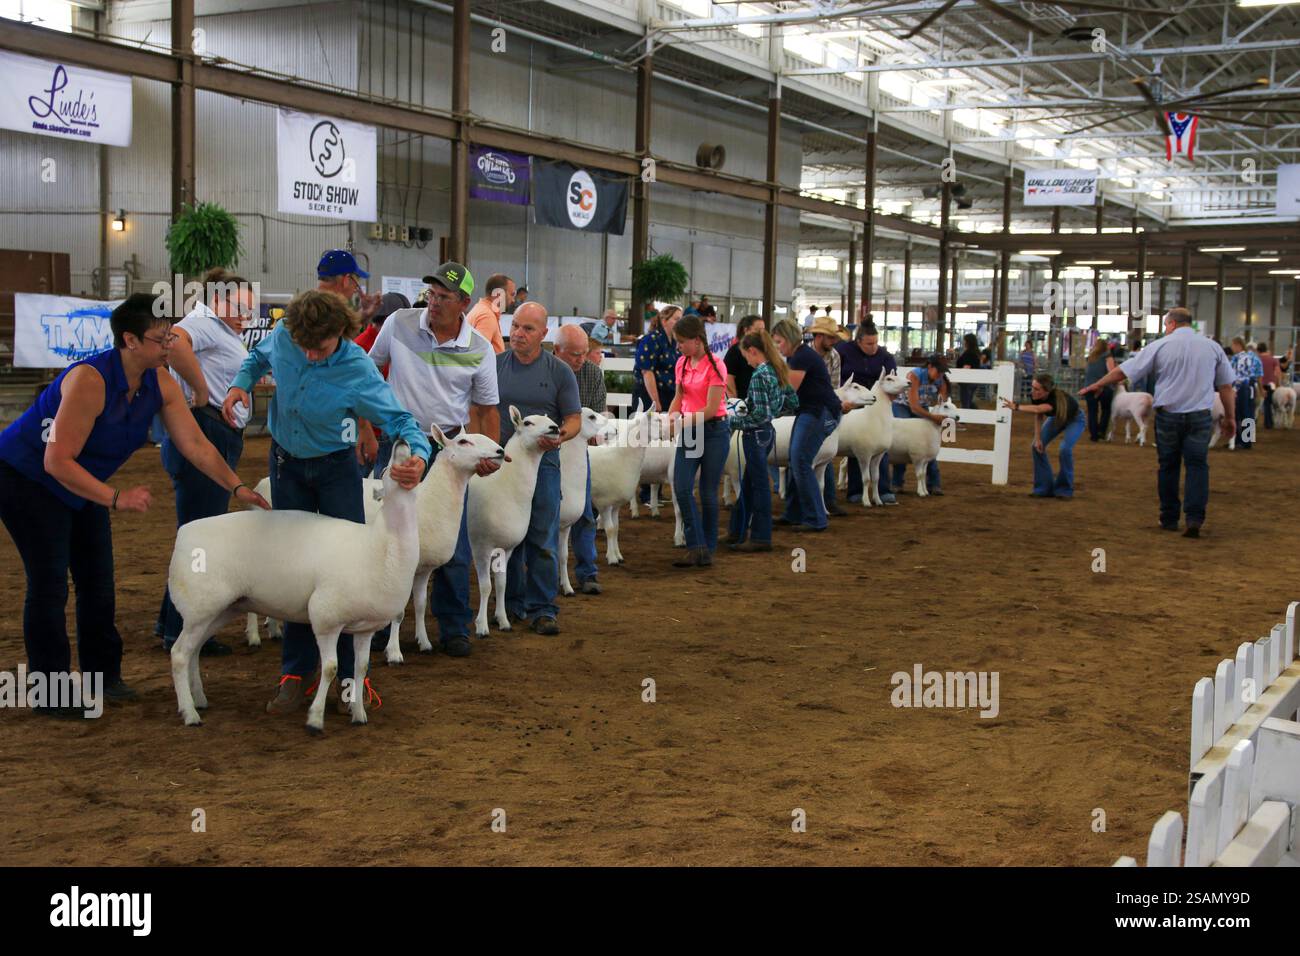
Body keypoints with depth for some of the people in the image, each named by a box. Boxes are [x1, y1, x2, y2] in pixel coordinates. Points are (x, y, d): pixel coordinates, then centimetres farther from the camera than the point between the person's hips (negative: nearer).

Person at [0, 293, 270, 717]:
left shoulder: (161, 386, -10)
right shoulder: (89, 381, -33)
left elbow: (196, 444, -8)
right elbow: (57, 462, -33)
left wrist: (236, 487, -17)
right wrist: (116, 498, -36)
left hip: (81, 484, 8)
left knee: (98, 580, 8)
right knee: (50, 583, -8)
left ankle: (103, 674, 18)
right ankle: (49, 691, 0)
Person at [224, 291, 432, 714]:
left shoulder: (358, 372, -27)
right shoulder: (282, 336, -16)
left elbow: (399, 418, -25)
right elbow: (258, 357, 8)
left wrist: (418, 456, -46)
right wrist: (240, 384, -12)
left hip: (335, 467, -3)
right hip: (287, 464, 3)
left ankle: (352, 676, 8)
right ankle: (295, 675, 14)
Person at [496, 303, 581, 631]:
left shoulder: (559, 372, 2)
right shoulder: (495, 365, 5)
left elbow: (574, 419, 3)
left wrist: (559, 436, -18)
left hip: (543, 461, -2)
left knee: (543, 540, -3)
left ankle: (542, 607, 4)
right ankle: (512, 603, 20)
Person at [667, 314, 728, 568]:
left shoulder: (715, 366, -14)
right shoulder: (682, 364, 7)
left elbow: (710, 409, -18)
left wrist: (682, 422, -20)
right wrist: (671, 416, -4)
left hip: (713, 432, -6)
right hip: (688, 432, 6)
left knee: (708, 493, 3)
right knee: (681, 488, -7)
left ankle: (708, 549, 16)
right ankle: (696, 547, -4)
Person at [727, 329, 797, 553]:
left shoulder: (759, 375, -19)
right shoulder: (778, 371, 7)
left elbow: (761, 414, -24)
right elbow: (793, 403, 13)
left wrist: (734, 422, -15)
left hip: (756, 434, -9)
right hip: (768, 433, 9)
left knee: (759, 485, -1)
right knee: (748, 483, 17)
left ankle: (761, 538, 7)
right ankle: (737, 532, 25)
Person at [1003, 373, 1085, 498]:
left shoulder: (1058, 398, -44)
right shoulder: (1034, 396, -27)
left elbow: (1037, 409, -61)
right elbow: (1038, 416, -14)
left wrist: (1016, 407, -75)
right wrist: (1037, 438, -21)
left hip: (1074, 420, -6)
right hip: (1056, 418, 6)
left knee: (1064, 449, -26)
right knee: (1037, 446, -10)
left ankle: (1064, 489, -6)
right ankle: (1045, 488, 2)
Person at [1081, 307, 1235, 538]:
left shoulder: (1160, 346, -1)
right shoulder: (1212, 347, 5)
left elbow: (1123, 371, 2)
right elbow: (1226, 386, 7)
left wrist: (1096, 385, 13)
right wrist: (1230, 417, 16)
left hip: (1168, 414, -1)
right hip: (1200, 416, 1)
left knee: (1168, 467, 11)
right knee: (1197, 465, 3)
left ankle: (1169, 519, 18)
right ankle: (1195, 518, -10)